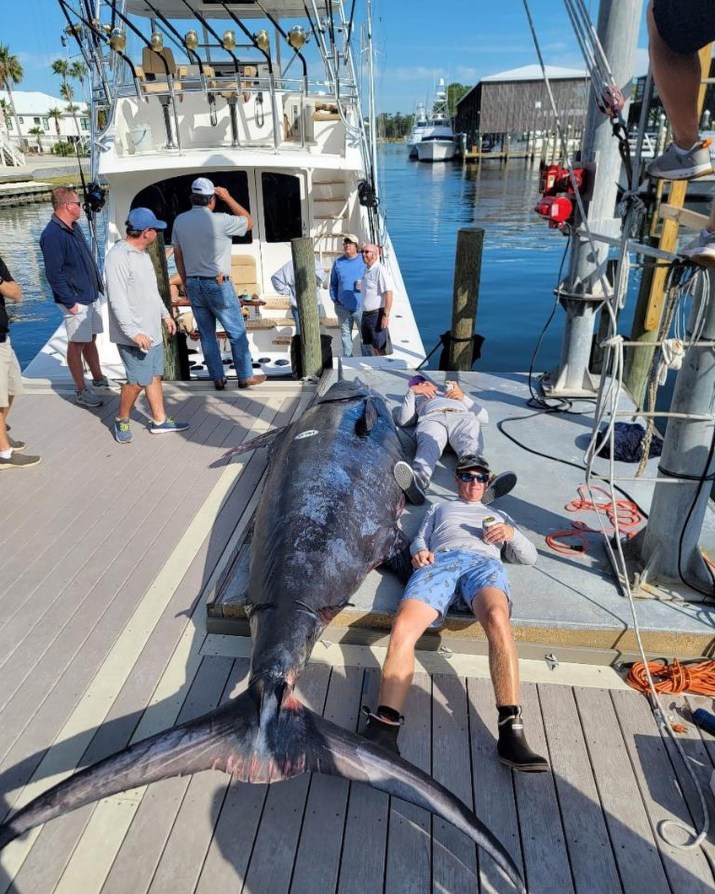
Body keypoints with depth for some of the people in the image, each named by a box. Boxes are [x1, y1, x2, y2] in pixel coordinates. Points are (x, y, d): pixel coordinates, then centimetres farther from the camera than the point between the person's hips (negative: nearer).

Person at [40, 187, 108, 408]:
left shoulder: (74, 227, 10)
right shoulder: (52, 235, -18)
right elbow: (54, 274, -19)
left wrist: (97, 286, 17)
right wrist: (70, 302, -19)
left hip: (90, 295, 9)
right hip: (76, 300, -9)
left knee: (91, 339, 19)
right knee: (76, 344, 0)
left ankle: (98, 378, 34)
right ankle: (81, 392, 9)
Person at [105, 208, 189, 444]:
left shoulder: (142, 253, 12)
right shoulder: (118, 257, -19)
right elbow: (117, 300, -24)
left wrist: (165, 314, 24)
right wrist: (133, 332, -27)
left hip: (152, 330, 10)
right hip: (135, 335, -9)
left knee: (155, 376, 14)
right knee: (138, 381, -3)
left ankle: (159, 421, 24)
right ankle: (121, 420, 18)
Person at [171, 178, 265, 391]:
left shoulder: (179, 221, 3)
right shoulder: (220, 221, -15)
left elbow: (178, 256, 9)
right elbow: (249, 222, 1)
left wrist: (186, 283, 18)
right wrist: (228, 198, 5)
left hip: (193, 284, 6)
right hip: (217, 284, -5)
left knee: (207, 335, 11)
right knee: (237, 333, 6)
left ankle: (218, 379, 16)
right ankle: (246, 377, 12)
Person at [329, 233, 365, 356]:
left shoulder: (364, 261, -2)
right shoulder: (338, 262, 6)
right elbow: (333, 283, 12)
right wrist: (335, 300, 4)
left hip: (360, 306, -3)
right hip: (343, 308, 3)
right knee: (345, 335, 12)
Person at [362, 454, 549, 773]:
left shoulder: (499, 515, 41)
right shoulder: (439, 508, 42)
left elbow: (529, 556, 31)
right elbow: (419, 540, 26)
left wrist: (512, 533, 9)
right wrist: (420, 551, 1)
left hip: (484, 563, 0)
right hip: (439, 561, 0)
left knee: (497, 617, -38)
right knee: (404, 626, -32)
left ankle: (511, 731, -42)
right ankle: (384, 726, -41)